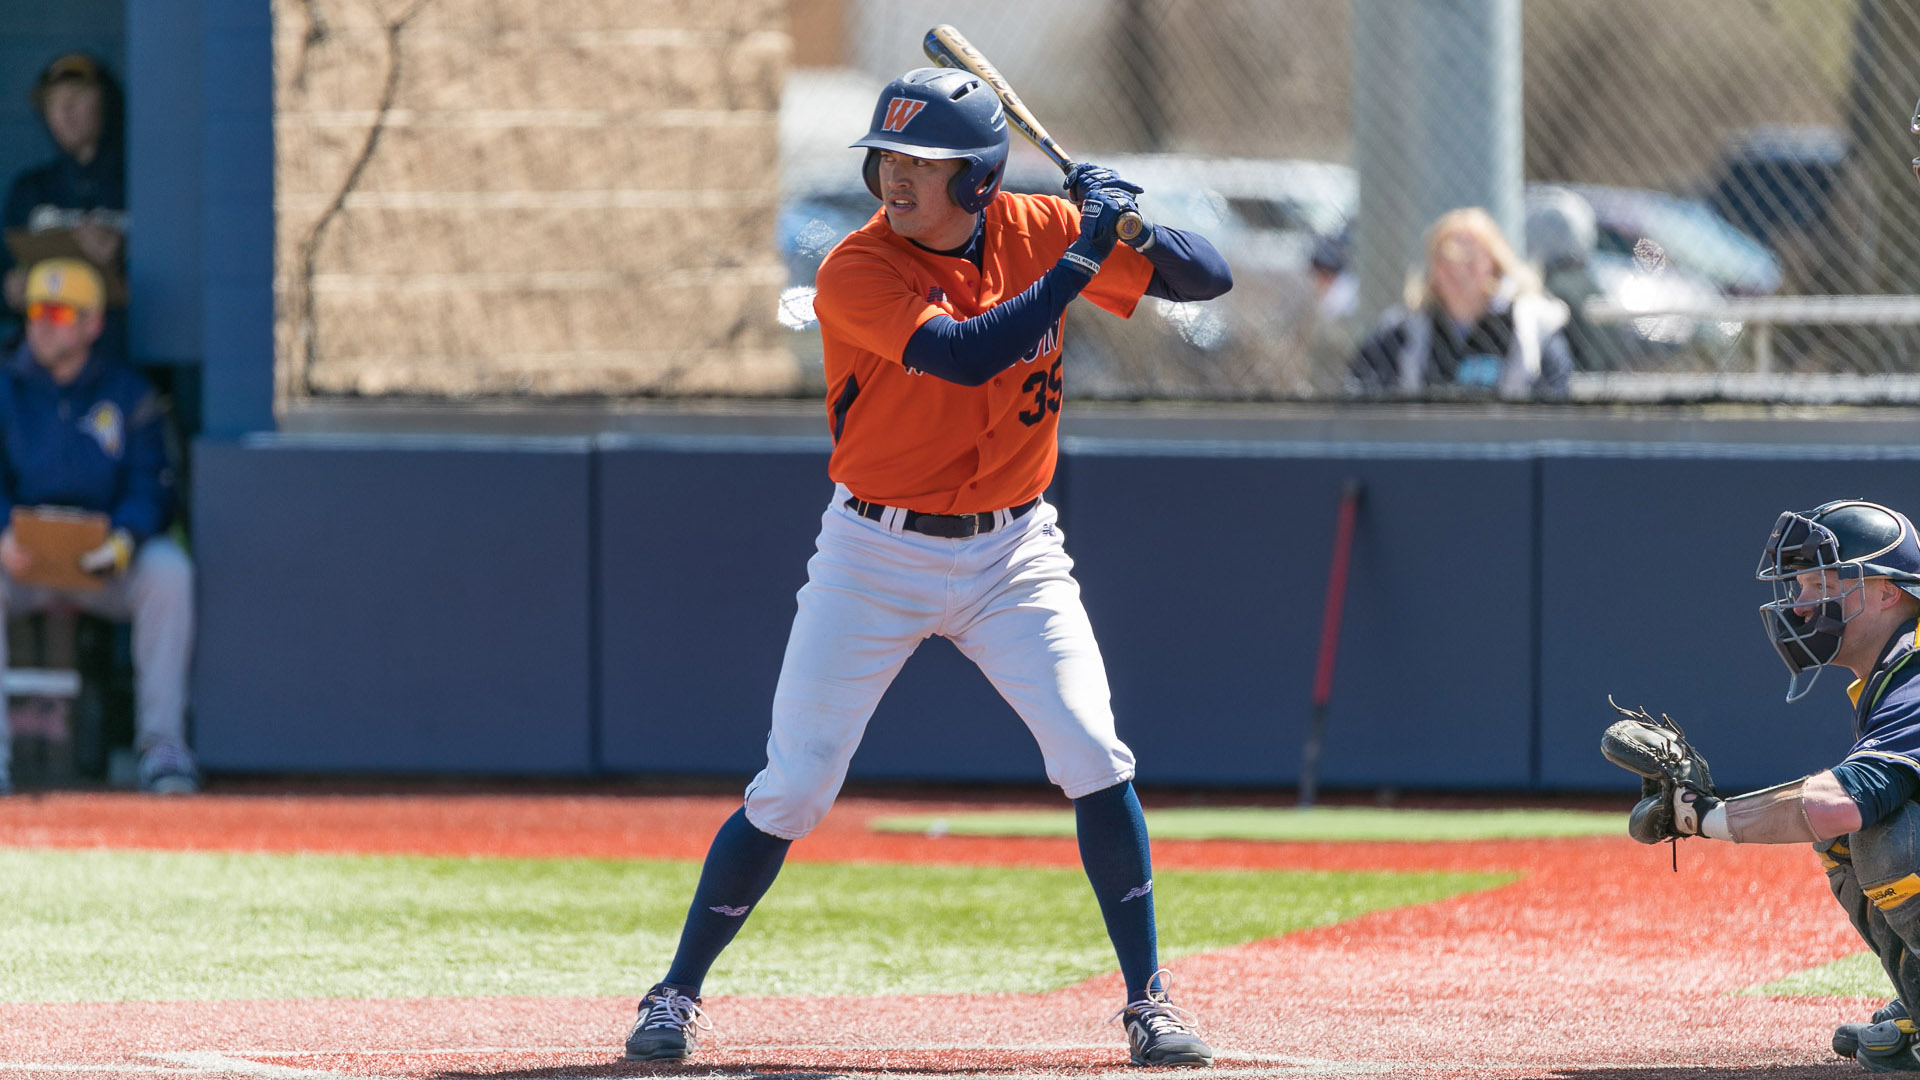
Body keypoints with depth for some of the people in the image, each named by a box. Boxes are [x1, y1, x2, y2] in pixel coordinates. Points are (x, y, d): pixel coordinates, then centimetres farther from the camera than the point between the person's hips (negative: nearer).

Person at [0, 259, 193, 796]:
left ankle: (162, 740, -26)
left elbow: (151, 487, -3)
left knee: (169, 569, -31)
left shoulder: (128, 394, 5)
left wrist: (125, 537, -26)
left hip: (108, 567, 0)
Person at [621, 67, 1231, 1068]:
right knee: (792, 789, -4)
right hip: (877, 553, -2)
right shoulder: (856, 272, -18)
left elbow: (1208, 279, -2)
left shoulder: (1036, 230, -5)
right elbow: (965, 354, -33)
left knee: (1092, 753, -13)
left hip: (1013, 553, 2)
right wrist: (1082, 258, -33)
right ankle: (677, 993, 12)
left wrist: (1134, 226, -23)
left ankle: (1148, 1000, -1)